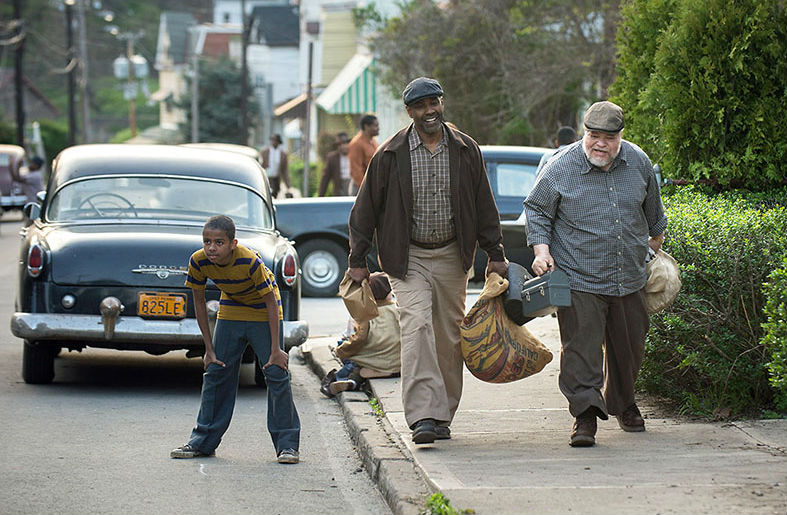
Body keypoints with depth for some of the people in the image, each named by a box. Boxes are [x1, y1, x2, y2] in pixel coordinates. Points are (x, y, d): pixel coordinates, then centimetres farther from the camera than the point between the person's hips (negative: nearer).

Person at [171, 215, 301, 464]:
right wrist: (209, 349, -5)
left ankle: (287, 444, -2)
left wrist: (276, 349, -22)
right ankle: (202, 442, 13)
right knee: (216, 372, 4)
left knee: (276, 374, -10)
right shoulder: (199, 261, -22)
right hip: (230, 310, 4)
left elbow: (271, 302, -23)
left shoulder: (249, 262, -34)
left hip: (263, 312, -4)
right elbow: (199, 302, -7)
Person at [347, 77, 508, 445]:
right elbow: (366, 208, 2)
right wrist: (357, 260, 1)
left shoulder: (465, 150, 4)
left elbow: (484, 206, 11)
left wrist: (495, 254, 9)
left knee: (449, 335, 6)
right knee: (417, 326, -19)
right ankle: (423, 417, -25)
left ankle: (442, 415, 18)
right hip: (408, 258, -3)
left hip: (451, 257, 3)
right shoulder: (391, 154, -4)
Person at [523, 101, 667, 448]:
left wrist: (656, 238, 33)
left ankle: (622, 403, 37)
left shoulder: (638, 163, 3)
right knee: (581, 347, -13)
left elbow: (652, 208, 21)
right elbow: (536, 210, 1)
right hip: (579, 279, -4)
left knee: (628, 347, 15)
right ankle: (585, 414, -12)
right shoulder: (561, 169, -10)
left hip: (629, 280, 4)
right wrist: (541, 249, -10)